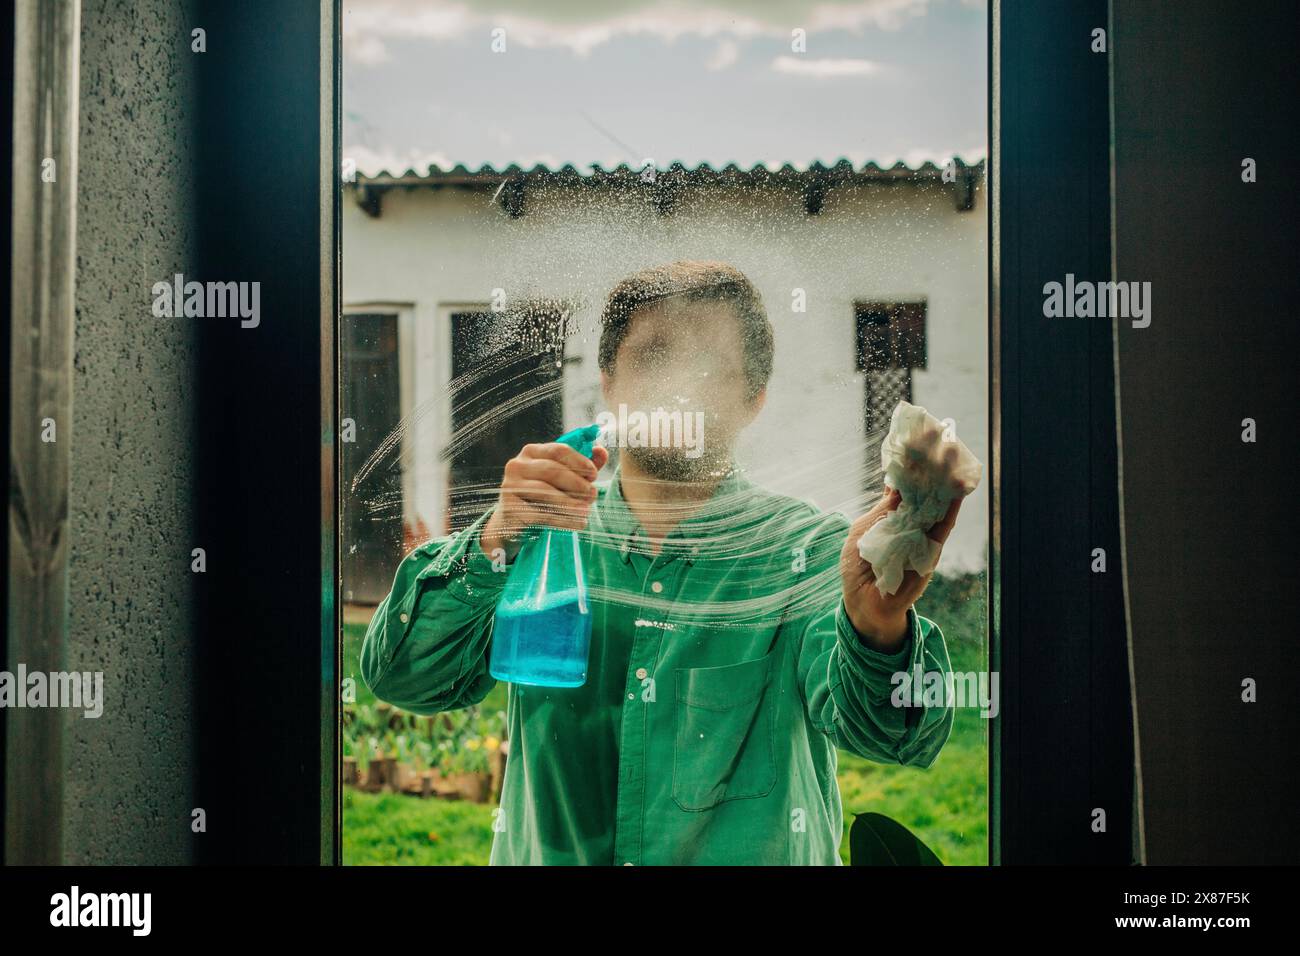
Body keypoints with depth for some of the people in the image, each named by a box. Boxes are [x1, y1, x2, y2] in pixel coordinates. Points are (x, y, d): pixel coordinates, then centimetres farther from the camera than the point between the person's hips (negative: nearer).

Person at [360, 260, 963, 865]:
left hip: (753, 858, -2)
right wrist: (493, 543, -20)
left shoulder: (807, 550, -2)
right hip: (549, 854, 2)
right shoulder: (538, 537, 4)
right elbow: (402, 678, -6)